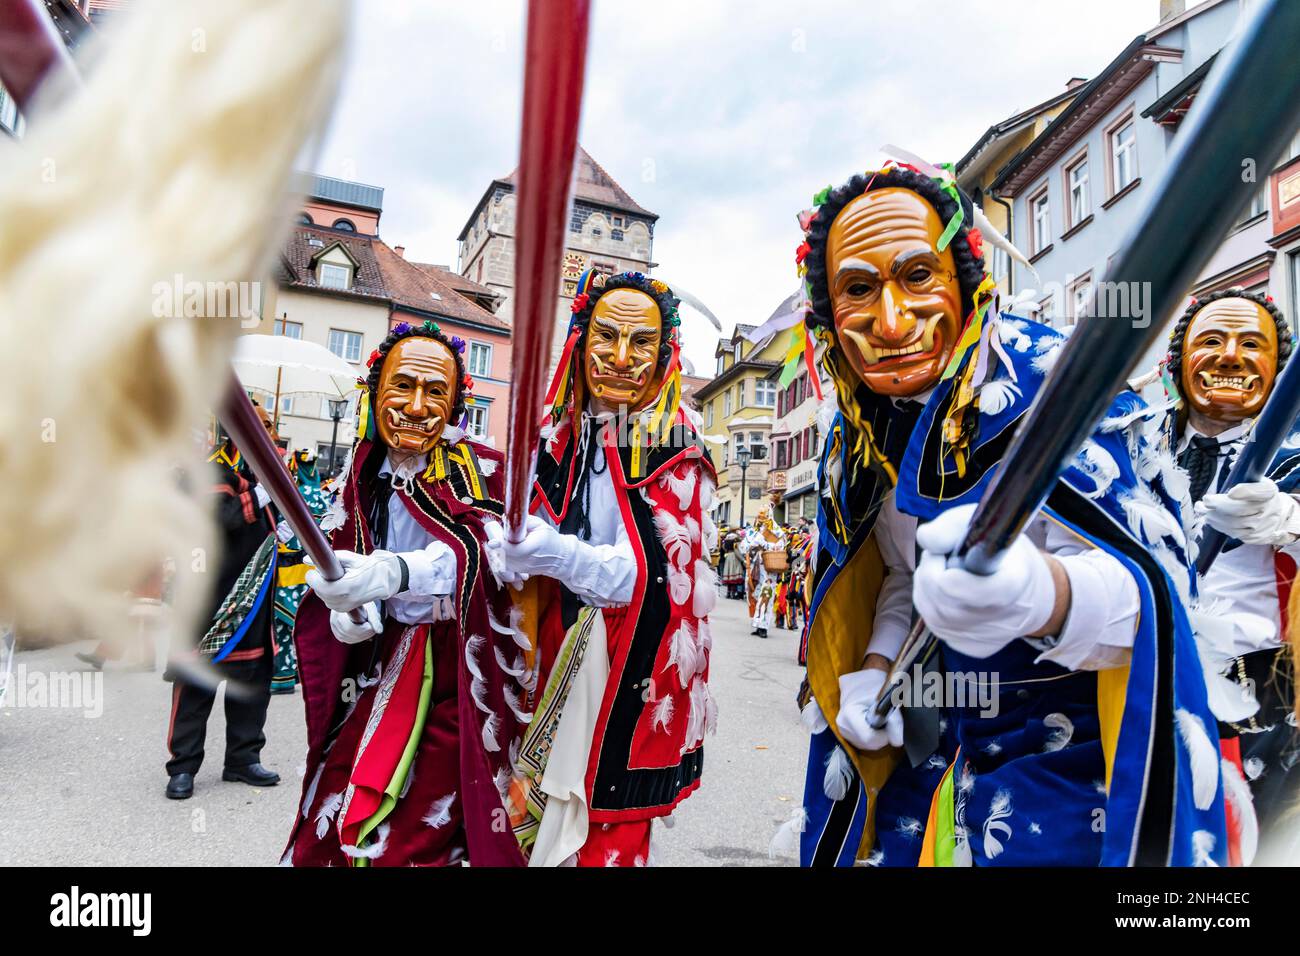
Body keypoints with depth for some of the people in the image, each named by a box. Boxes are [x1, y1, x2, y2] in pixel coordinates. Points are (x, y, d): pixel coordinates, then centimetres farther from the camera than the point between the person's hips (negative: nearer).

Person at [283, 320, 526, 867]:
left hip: (453, 678, -5)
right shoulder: (364, 472, 5)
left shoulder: (480, 472, -11)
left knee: (410, 843, -3)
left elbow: (481, 551, -29)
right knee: (324, 837, 10)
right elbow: (337, 559, 9)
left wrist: (394, 573, -46)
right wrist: (344, 606, -13)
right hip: (377, 668, 5)